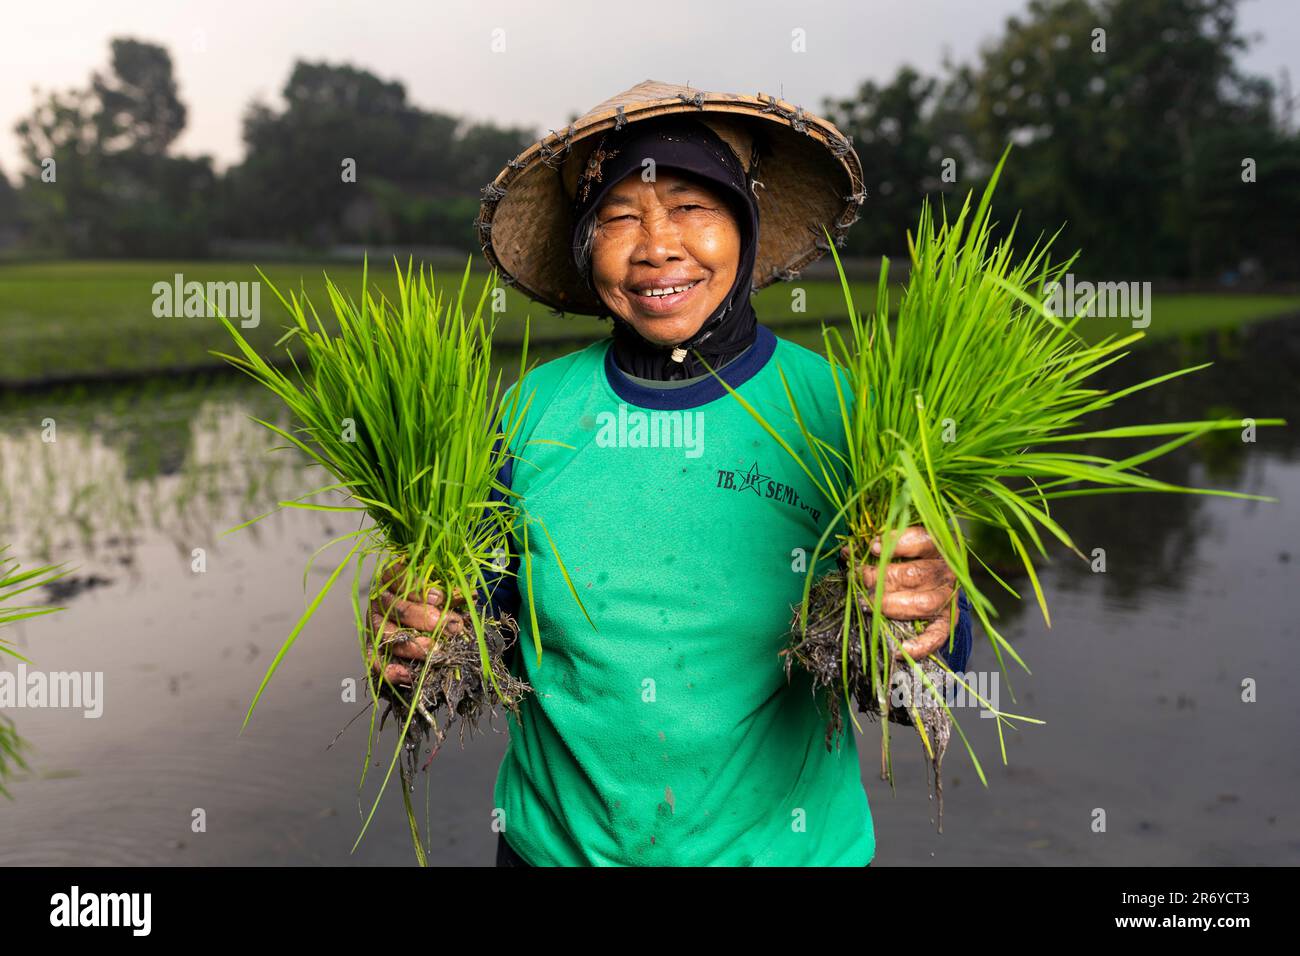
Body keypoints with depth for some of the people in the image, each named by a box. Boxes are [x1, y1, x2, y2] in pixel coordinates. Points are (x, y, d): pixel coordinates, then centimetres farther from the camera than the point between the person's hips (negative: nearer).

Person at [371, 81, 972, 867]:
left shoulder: (837, 410, -12)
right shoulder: (538, 407, -7)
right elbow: (498, 614, 5)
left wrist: (933, 619, -27)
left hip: (783, 844, -1)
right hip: (555, 843, 2)